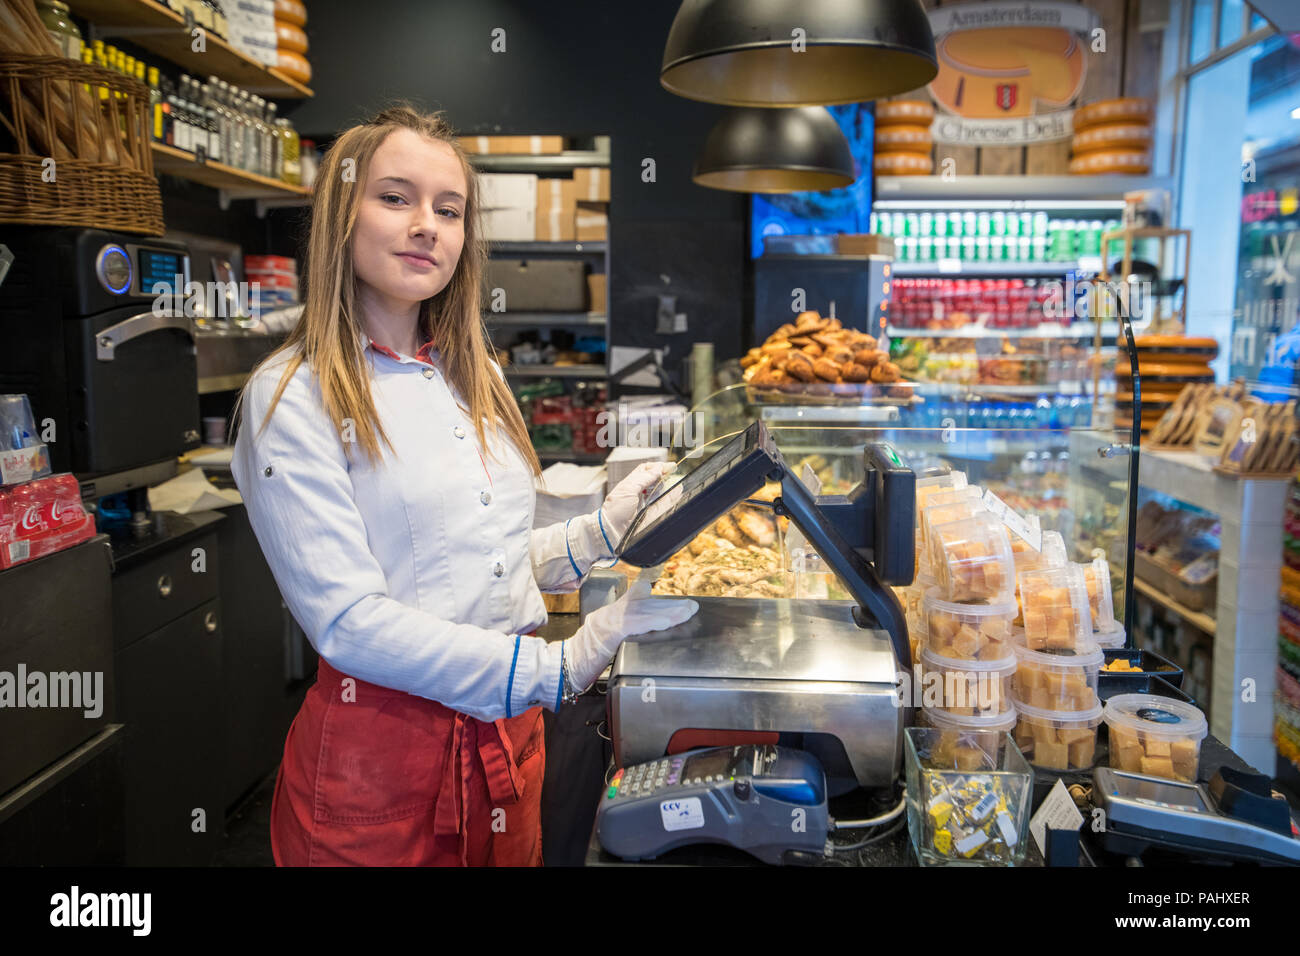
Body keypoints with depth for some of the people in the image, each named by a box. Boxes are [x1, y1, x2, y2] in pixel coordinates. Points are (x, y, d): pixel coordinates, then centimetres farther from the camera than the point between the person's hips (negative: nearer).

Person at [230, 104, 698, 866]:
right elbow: (349, 621, -20)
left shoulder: (476, 379, 9)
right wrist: (557, 668, -25)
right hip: (380, 756, -6)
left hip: (510, 741, 6)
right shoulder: (292, 398, -12)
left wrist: (607, 529, 0)